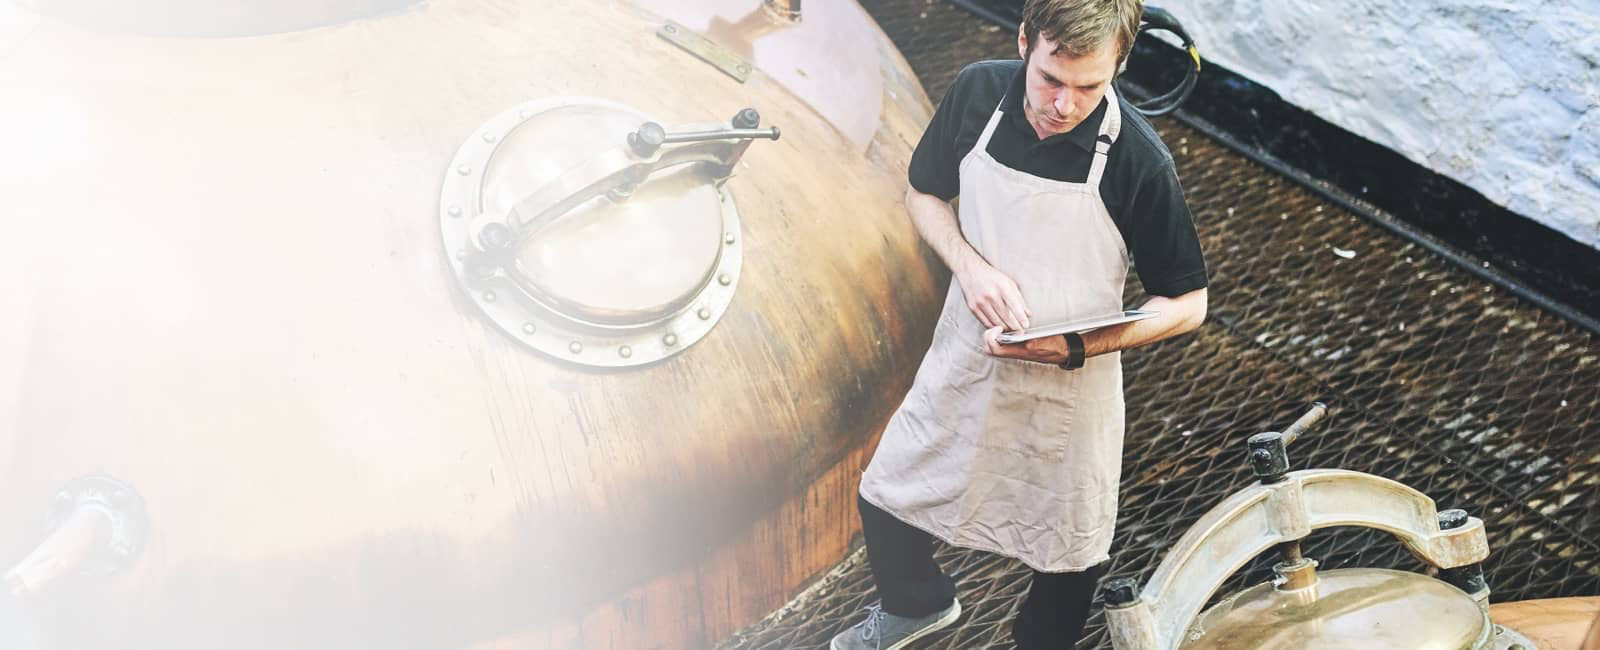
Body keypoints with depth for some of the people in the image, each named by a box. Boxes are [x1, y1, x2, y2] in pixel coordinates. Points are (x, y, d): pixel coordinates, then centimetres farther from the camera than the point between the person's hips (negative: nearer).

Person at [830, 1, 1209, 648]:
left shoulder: (1138, 161, -23)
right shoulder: (977, 92, -14)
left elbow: (1187, 304, -13)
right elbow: (923, 194, 3)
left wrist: (1077, 347, -27)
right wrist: (972, 266, -17)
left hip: (1069, 388, -3)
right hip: (966, 355, 3)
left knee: (1067, 557, 15)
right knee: (885, 496, 18)